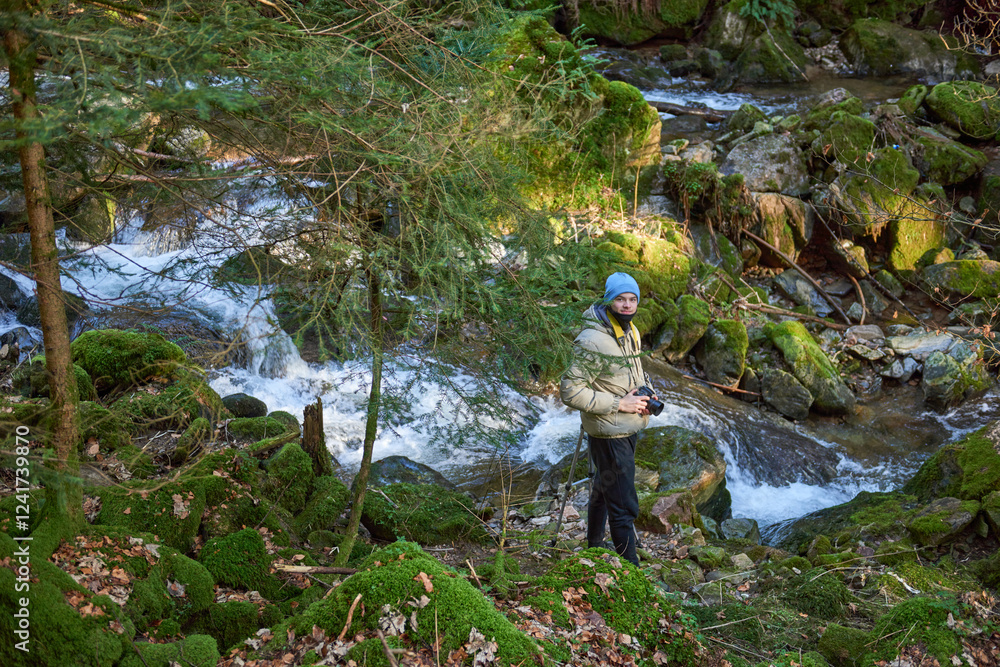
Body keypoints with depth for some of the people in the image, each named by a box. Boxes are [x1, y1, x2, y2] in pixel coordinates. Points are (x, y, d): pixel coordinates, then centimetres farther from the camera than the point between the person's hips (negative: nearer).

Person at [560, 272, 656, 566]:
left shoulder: (630, 331, 6)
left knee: (604, 488, 25)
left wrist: (646, 394, 3)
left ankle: (594, 546, 43)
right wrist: (619, 403, -23)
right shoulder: (593, 341, -24)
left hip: (630, 428, 9)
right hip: (609, 434, -9)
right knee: (623, 505, -6)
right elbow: (570, 391, -26)